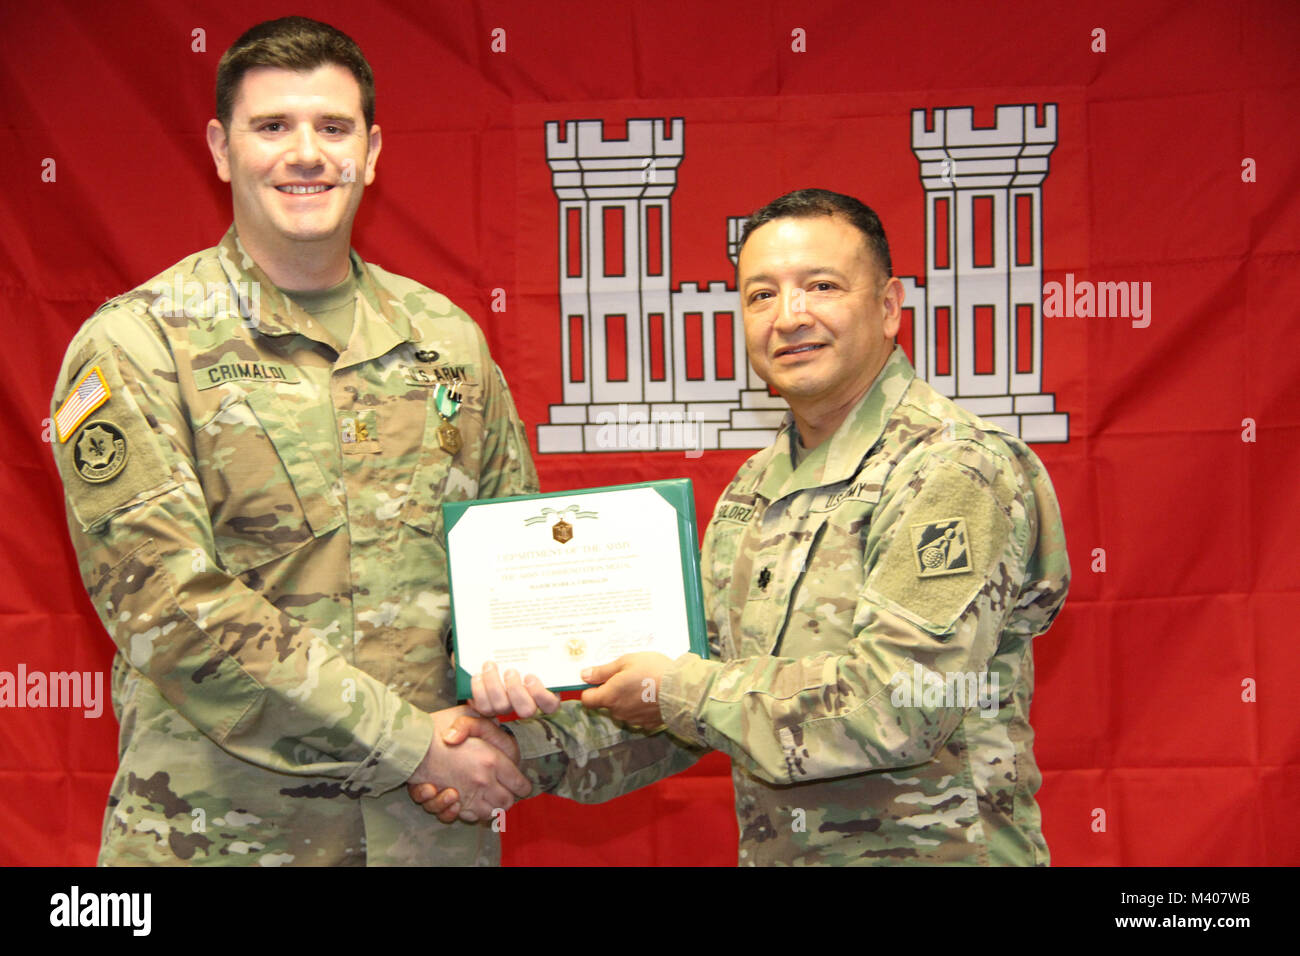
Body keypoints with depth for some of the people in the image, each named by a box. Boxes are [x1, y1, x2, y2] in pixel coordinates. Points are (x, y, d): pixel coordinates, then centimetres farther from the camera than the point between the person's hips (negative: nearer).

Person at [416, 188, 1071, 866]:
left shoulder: (957, 469, -11)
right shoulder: (755, 490, 12)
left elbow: (899, 706, -20)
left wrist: (678, 689, -11)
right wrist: (530, 750, 2)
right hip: (770, 852, 5)